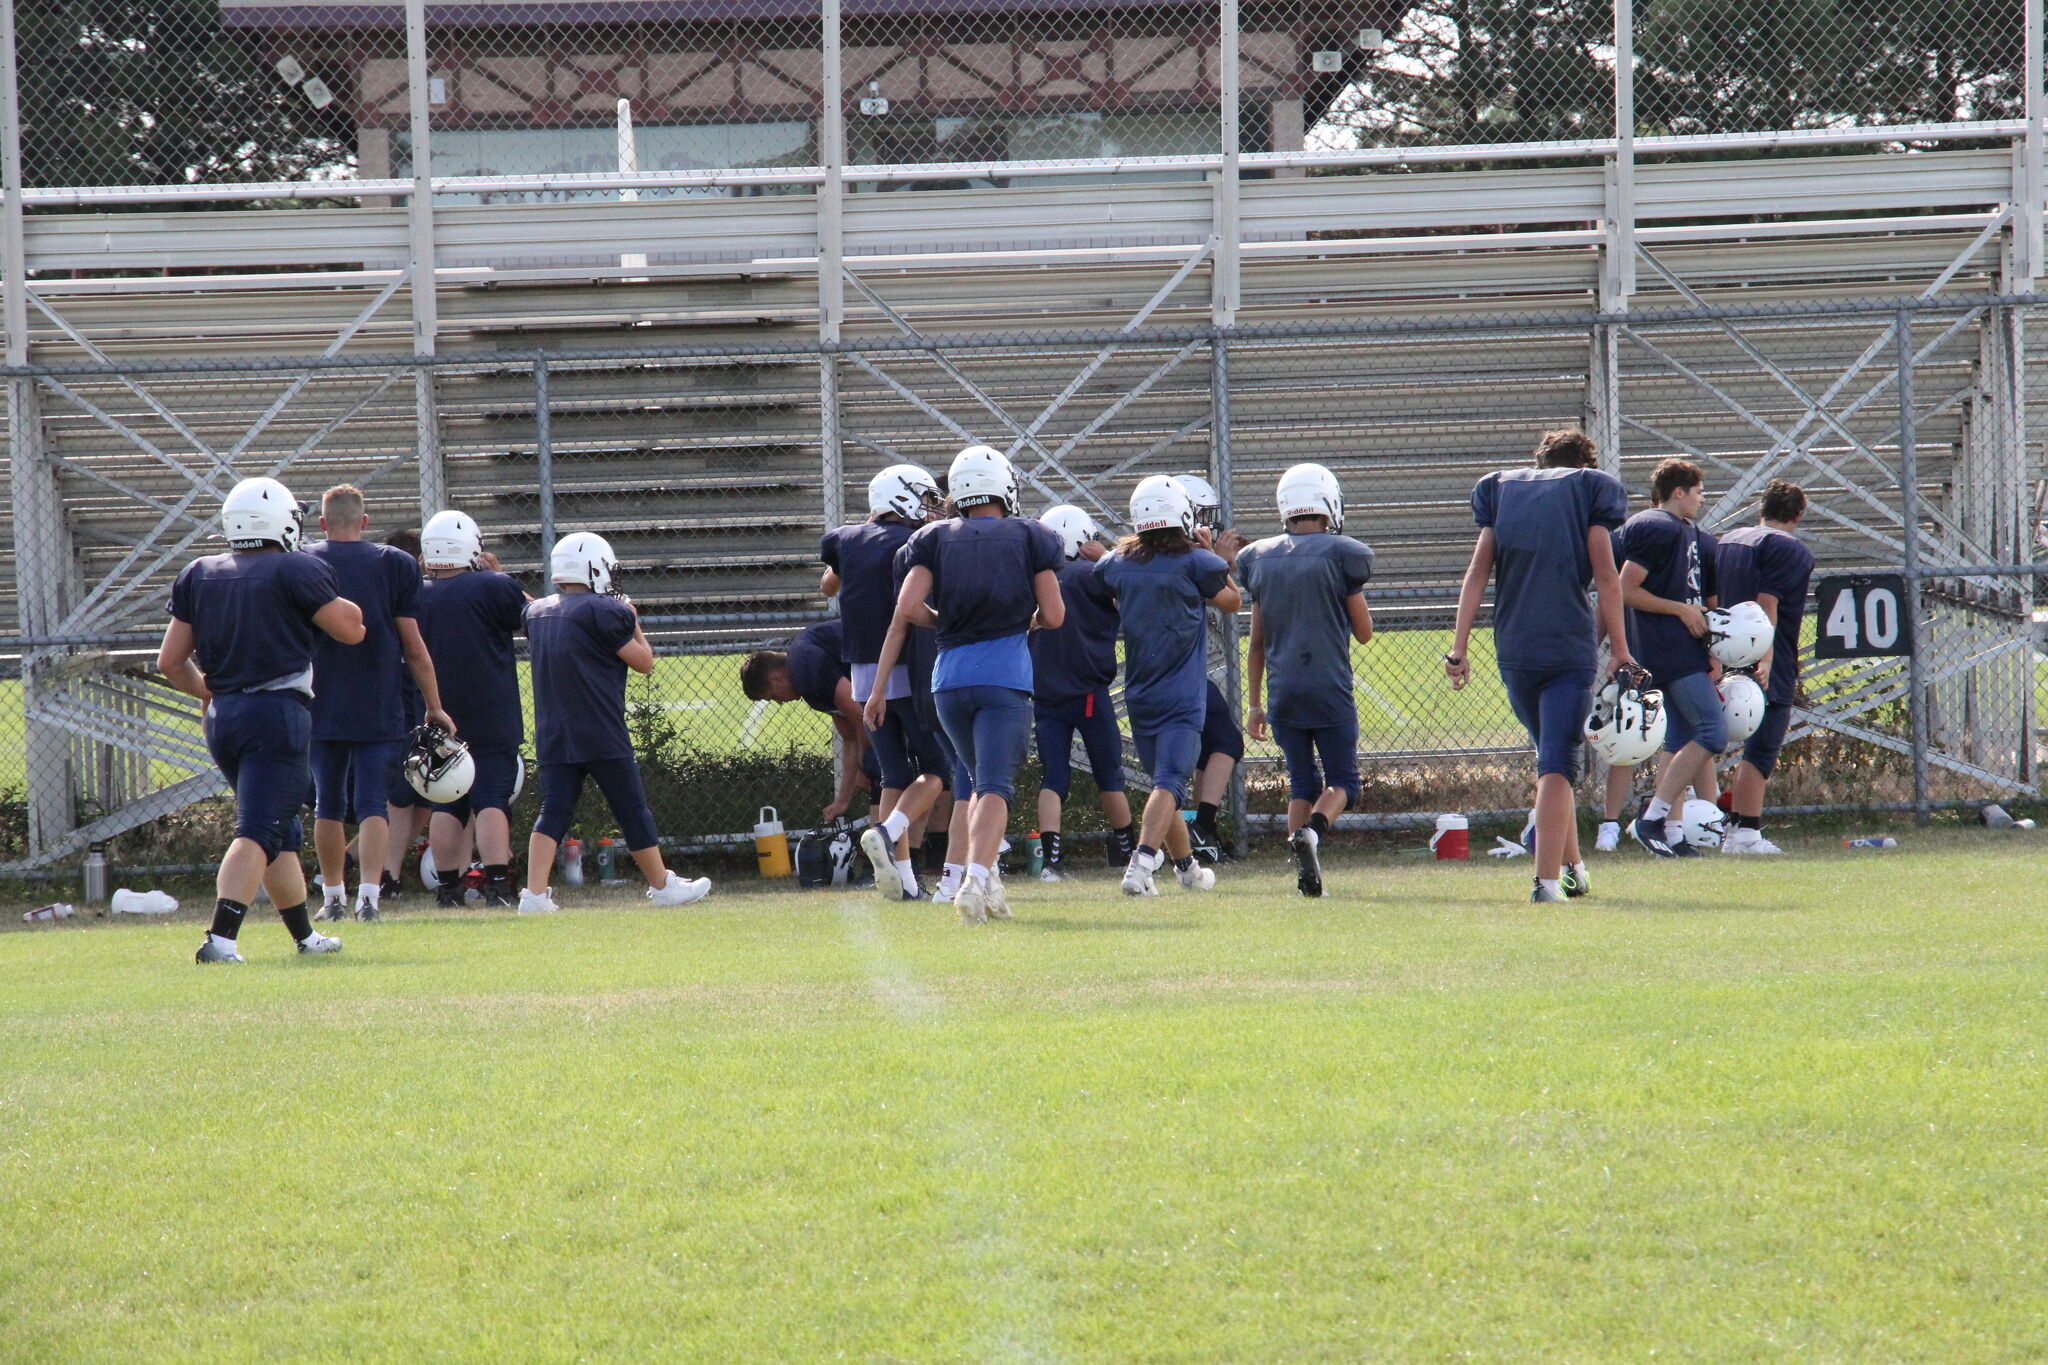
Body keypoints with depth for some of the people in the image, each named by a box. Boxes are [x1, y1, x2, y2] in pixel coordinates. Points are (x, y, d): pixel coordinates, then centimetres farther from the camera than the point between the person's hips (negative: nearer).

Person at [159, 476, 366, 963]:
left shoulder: (199, 576, 10)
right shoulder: (296, 572, -7)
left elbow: (170, 661, 10)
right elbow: (351, 629, -4)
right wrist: (342, 606, 18)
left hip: (222, 717, 6)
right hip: (278, 712, -6)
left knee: (282, 831, 19)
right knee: (257, 832, -12)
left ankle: (305, 936, 27)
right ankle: (220, 938, -26)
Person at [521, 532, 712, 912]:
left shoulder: (537, 613, 9)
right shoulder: (603, 611, -11)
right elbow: (644, 661, -6)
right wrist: (633, 623, 11)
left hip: (553, 735, 5)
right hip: (602, 735, -5)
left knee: (554, 811, 1)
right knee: (632, 810, 5)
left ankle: (535, 893, -12)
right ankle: (662, 886, 15)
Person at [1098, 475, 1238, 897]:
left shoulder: (1118, 565, 1)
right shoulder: (1195, 562, -9)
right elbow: (1231, 601, 10)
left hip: (1138, 696, 5)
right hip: (1182, 698, -5)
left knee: (1164, 779, 19)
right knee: (1169, 783, -12)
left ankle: (1186, 865, 33)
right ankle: (1142, 863, -30)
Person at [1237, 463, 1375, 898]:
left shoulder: (1260, 560, 7)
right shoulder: (1339, 555, -6)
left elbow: (1257, 642, 12)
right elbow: (1363, 631, 1)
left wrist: (1255, 704, 17)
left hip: (1283, 692, 4)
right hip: (1329, 690, -4)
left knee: (1301, 784, 13)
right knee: (1341, 780, 5)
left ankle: (1304, 871, 0)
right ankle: (1312, 832, -23)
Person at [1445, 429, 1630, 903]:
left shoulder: (1501, 489, 14)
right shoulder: (1590, 489, 5)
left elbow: (1477, 572, 8)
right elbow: (1605, 576, -1)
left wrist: (1459, 649, 5)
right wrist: (1620, 651, 1)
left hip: (1512, 650, 4)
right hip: (1570, 649, -4)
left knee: (1550, 754, 20)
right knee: (1558, 765, -6)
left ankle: (1572, 868, 26)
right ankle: (1548, 881, -16)